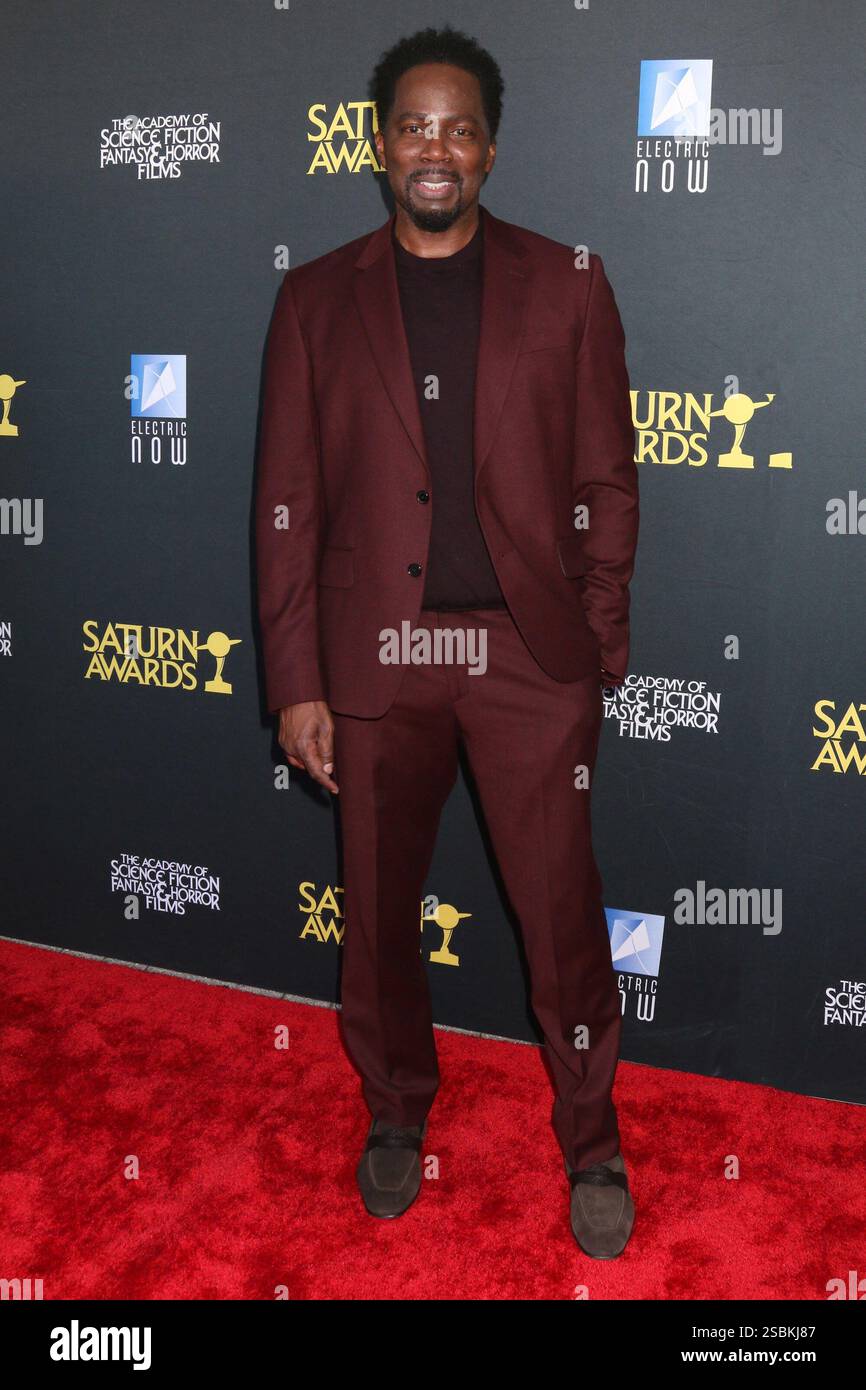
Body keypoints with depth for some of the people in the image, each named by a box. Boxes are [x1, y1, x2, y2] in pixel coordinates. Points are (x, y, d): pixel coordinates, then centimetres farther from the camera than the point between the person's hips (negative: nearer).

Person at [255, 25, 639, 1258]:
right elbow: (287, 500, 3)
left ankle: (591, 1144, 27)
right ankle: (396, 1114, 37)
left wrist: (599, 645, -2)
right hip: (375, 657, 2)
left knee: (563, 915, 4)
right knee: (378, 910, 13)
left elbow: (606, 479, 4)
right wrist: (295, 681, -2)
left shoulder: (566, 285, 5)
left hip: (531, 653, -1)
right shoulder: (317, 299, 6)